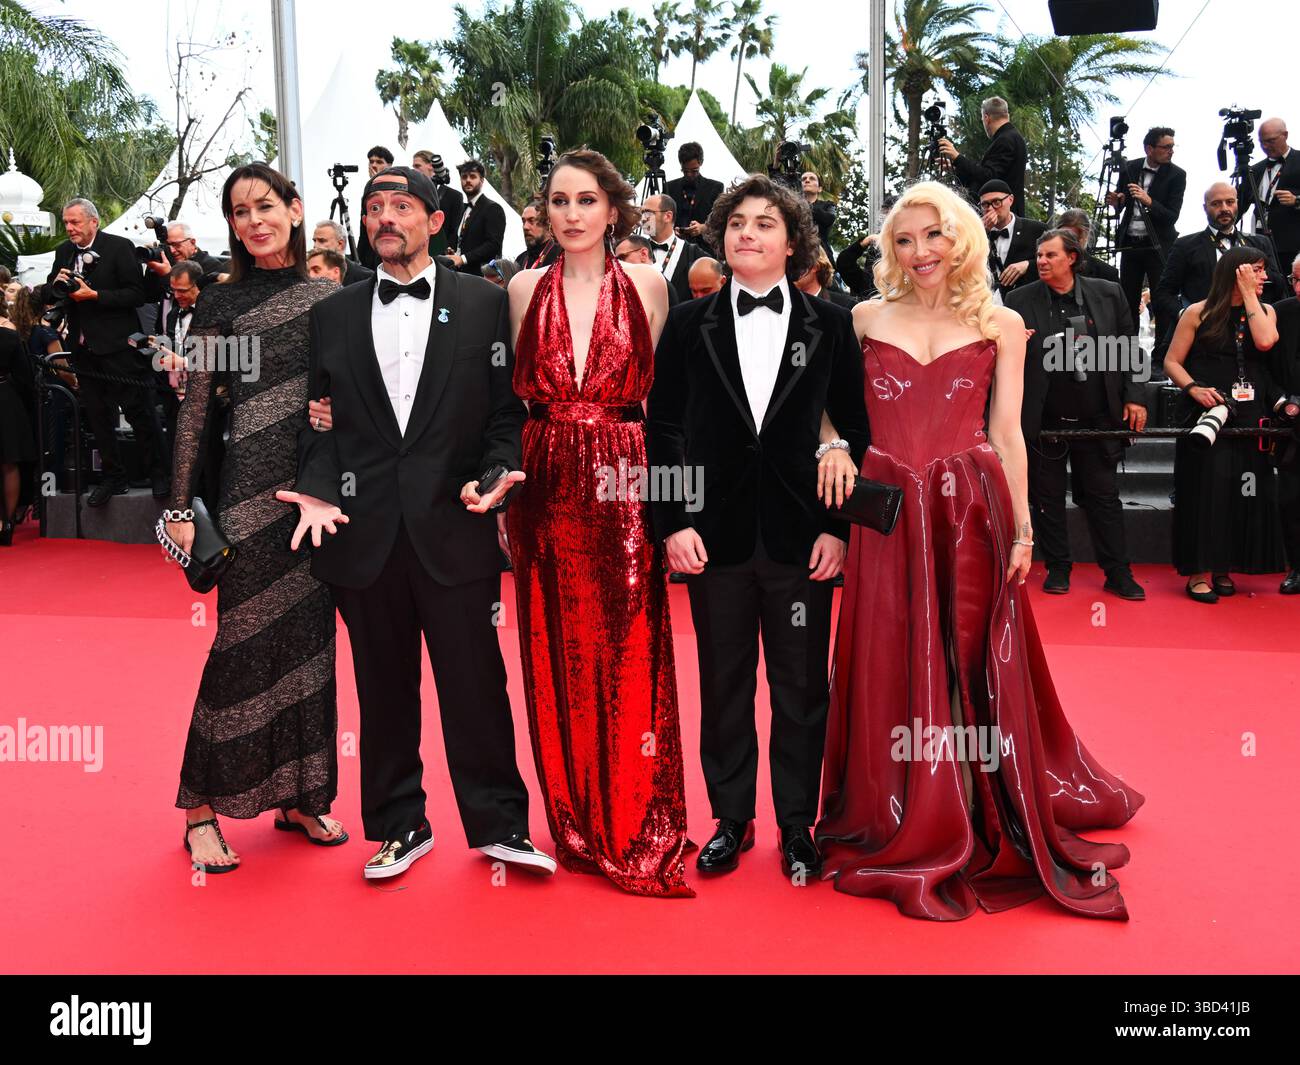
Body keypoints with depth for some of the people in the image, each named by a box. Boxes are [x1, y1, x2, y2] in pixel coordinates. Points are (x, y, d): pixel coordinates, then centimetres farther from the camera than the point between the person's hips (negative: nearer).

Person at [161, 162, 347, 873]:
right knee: (245, 641, -3)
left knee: (309, 638, 9)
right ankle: (201, 805, 12)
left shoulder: (329, 299, 10)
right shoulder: (220, 303, 1)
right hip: (251, 484, -4)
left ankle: (301, 795, 22)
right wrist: (179, 507, -5)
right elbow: (194, 410, -1)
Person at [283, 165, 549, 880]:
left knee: (475, 681, 4)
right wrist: (318, 489, -5)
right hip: (364, 532, 2)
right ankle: (400, 827, 26)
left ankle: (497, 823, 20)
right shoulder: (333, 316, 12)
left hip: (453, 527, -2)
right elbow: (319, 419, 11)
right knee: (383, 687, 11)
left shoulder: (485, 304, 5)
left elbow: (508, 409, 2)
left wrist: (495, 475, -14)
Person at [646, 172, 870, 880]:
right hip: (716, 534, 1)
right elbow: (662, 430, 4)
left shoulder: (829, 325, 3)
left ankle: (797, 827, 24)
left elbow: (856, 431, 3)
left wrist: (841, 527, -4)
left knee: (801, 689, 8)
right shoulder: (690, 324, 4)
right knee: (723, 686, 10)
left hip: (802, 534, 0)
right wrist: (672, 523, -5)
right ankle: (730, 820, 26)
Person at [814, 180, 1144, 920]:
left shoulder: (1001, 325, 6)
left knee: (976, 666, 4)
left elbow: (1007, 432, 3)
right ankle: (901, 828, 20)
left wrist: (1021, 530, -2)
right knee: (892, 670, 4)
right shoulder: (867, 318, 8)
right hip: (888, 515, 1)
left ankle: (981, 826, 20)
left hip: (973, 507, 0)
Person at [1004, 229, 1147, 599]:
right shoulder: (1020, 301, -1)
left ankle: (1117, 572, 15)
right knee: (1047, 497, 8)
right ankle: (1057, 568, 21)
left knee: (1103, 496, 7)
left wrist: (1134, 398, 0)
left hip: (1097, 417, 0)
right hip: (1043, 420, 0)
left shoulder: (1108, 294, 2)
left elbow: (1130, 348, 7)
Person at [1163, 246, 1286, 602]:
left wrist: (1248, 294, -8)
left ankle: (1223, 568, 14)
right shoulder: (1199, 313, 0)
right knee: (1205, 489, -4)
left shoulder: (1265, 312, 9)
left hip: (1248, 418, 4)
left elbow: (1264, 342, -13)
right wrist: (1193, 388, -18)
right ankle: (1198, 571, 2)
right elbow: (1172, 362, -1)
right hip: (1206, 414, -4)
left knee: (1241, 492, 4)